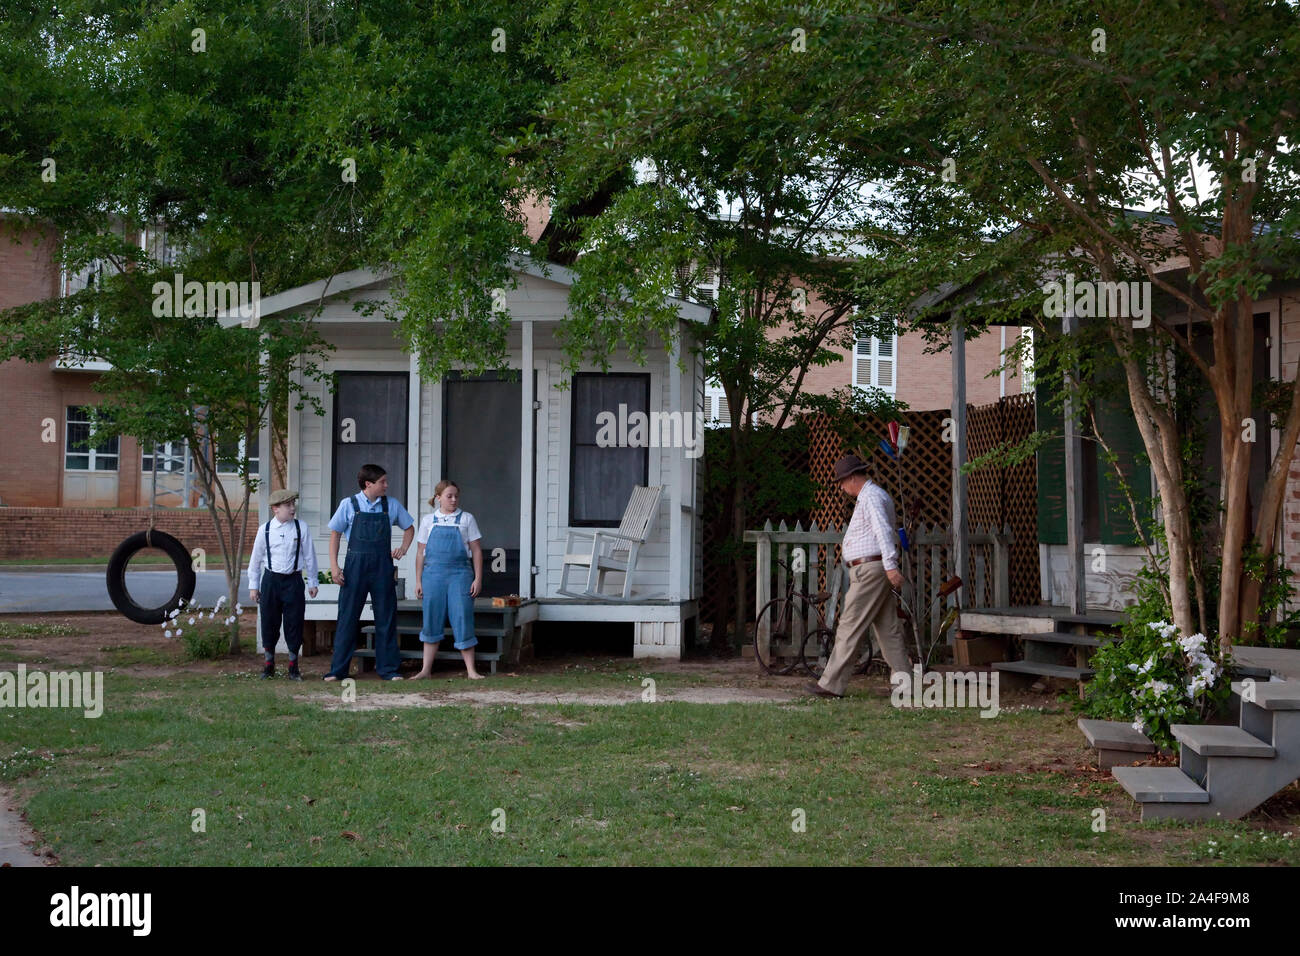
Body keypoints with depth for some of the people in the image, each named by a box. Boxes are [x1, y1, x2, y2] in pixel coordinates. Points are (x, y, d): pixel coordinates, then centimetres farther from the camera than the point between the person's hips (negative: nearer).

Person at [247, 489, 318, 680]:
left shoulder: (301, 528, -2)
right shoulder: (265, 530, 0)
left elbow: (309, 556, 5)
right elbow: (256, 558, 8)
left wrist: (312, 582, 8)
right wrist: (253, 586, 8)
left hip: (293, 580, 0)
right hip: (271, 580, 0)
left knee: (294, 623, 2)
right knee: (269, 622, 7)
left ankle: (293, 666, 15)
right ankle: (269, 663, 23)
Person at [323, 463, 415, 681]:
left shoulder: (392, 506, 6)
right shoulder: (349, 505, -1)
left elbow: (409, 527, 22)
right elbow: (335, 534, 4)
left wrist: (403, 548, 6)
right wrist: (334, 566, -3)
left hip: (382, 566, 2)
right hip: (355, 565, -2)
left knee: (386, 618, 5)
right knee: (348, 617, 1)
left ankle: (388, 669, 12)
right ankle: (338, 670, 8)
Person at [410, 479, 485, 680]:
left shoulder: (466, 519, 5)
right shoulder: (428, 521, 8)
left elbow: (476, 551, 5)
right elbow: (421, 552, 11)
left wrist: (478, 578, -1)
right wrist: (418, 581, 6)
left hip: (459, 574, -1)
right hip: (433, 573, 1)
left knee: (462, 619, -5)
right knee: (432, 620, 4)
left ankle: (471, 670, 1)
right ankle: (426, 669, 12)